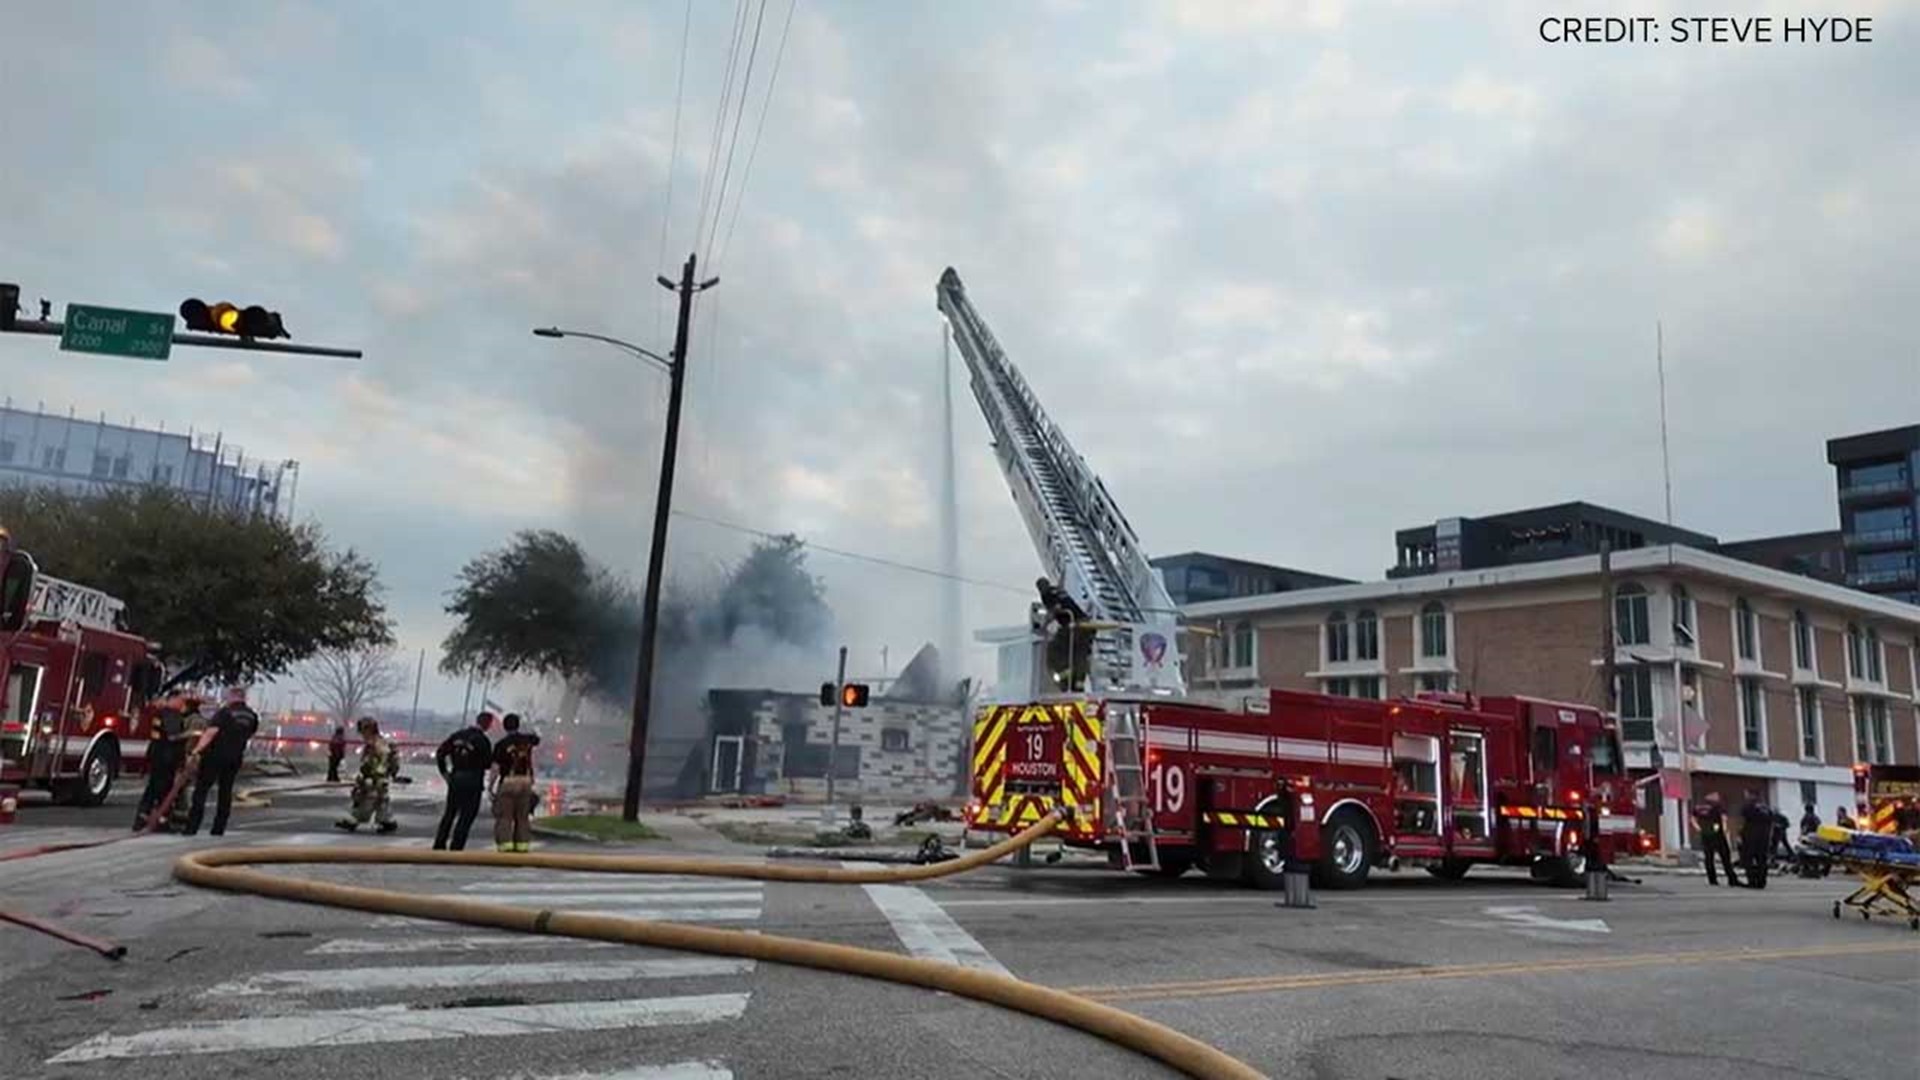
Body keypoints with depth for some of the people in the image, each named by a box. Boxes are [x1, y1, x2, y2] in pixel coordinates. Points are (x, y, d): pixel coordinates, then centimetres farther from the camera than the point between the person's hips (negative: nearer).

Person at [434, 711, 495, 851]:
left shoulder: (458, 735, 6)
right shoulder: (483, 741, -12)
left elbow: (440, 753, 5)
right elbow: (488, 764, -10)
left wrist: (444, 772, 10)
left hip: (455, 778, 6)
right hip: (473, 781, -6)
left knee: (449, 813, 17)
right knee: (466, 816, 2)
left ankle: (439, 844, 20)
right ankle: (456, 848, 1)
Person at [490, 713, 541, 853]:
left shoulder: (501, 744, -7)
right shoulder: (526, 739, 5)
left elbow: (495, 768, -8)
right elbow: (537, 739, 31)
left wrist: (491, 786, 0)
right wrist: (533, 733, 50)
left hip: (508, 782, -4)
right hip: (526, 781, 4)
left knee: (504, 817, 0)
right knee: (523, 816, 12)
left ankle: (505, 845, -6)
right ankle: (522, 845, 12)